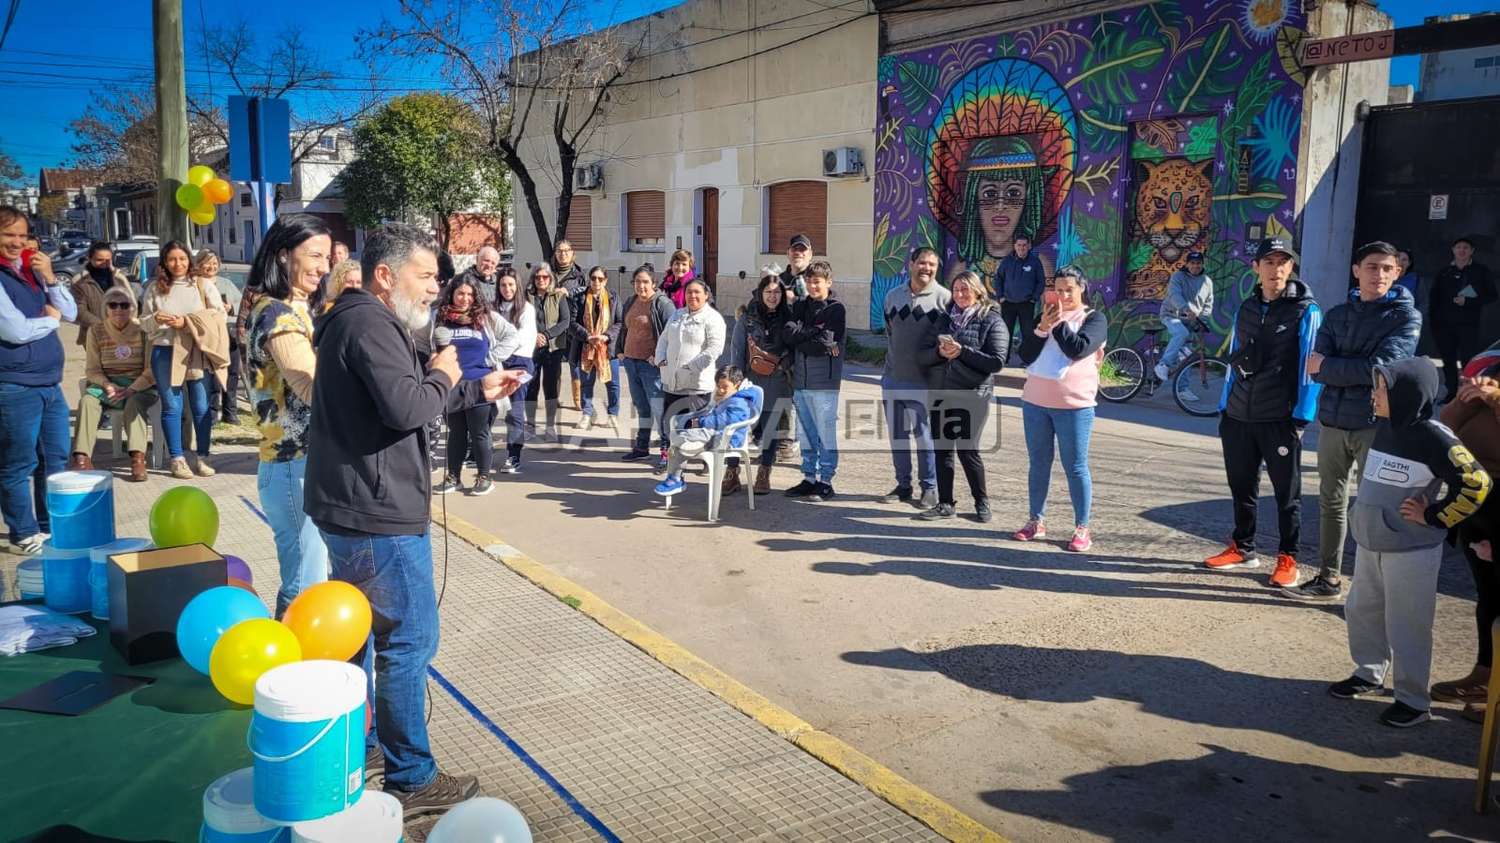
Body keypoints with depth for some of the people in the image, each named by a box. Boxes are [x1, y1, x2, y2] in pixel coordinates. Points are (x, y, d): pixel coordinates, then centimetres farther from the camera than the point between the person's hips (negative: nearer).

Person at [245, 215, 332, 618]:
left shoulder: (295, 310, 15)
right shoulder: (277, 315, -15)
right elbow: (315, 389, -25)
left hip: (308, 463, 10)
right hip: (296, 468, -10)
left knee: (312, 575, 18)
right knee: (305, 589, -4)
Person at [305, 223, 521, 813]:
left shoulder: (360, 322, 17)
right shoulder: (369, 324, -18)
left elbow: (395, 406, 23)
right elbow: (405, 407, -30)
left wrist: (477, 391, 18)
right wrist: (442, 376, -11)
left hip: (352, 509, 11)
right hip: (378, 515, -11)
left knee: (359, 632, 20)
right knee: (409, 642, -3)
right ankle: (412, 780, 6)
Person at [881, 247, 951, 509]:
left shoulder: (944, 298, -8)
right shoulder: (893, 296, 8)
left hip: (924, 380, -5)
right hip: (893, 377, 5)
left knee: (925, 436, -1)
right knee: (897, 435, 12)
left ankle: (930, 488, 11)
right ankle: (903, 485, 24)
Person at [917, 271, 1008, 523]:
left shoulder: (992, 321, -3)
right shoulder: (947, 318, 14)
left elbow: (997, 362, -12)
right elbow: (928, 356, 12)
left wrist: (962, 352, -18)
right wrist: (940, 352, -10)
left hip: (972, 395, -6)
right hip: (942, 394, 6)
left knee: (967, 449, -4)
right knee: (942, 448, 6)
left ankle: (982, 502, 14)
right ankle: (946, 504, 15)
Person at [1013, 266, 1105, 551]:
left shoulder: (1094, 319, 0)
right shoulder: (1045, 315, 11)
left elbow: (1078, 349, -18)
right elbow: (1025, 355, 0)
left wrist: (1058, 322, -11)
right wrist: (1043, 327, -12)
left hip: (1074, 406, -4)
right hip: (1035, 402, 4)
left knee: (1075, 468, -1)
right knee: (1038, 464, 11)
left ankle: (1082, 529, 6)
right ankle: (1036, 522, 21)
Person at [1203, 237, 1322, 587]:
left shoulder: (1306, 311, -4)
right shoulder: (1246, 308, 12)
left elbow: (1309, 367, -8)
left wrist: (1301, 416, -14)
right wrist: (1225, 406, 14)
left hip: (1280, 419, -5)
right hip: (1238, 416, 5)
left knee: (1287, 492, 4)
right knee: (1241, 487, 14)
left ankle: (1287, 559, 14)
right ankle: (1242, 548, 28)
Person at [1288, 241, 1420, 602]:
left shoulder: (1406, 316, -4)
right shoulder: (1336, 315, 10)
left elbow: (1381, 369, -17)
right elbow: (1316, 369, -2)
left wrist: (1328, 366, -9)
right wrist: (1359, 371, -16)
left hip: (1377, 425, -5)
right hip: (1332, 421, 5)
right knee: (1331, 503, 13)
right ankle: (1329, 578, 25)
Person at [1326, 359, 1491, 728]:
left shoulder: (1434, 438, -18)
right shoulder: (1384, 428, 6)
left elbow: (1476, 485, -19)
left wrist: (1432, 517, -14)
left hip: (1411, 552, -8)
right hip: (1369, 545, 8)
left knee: (1406, 626, 1)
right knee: (1361, 611, 18)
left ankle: (1413, 699, 14)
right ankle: (1369, 674, 36)